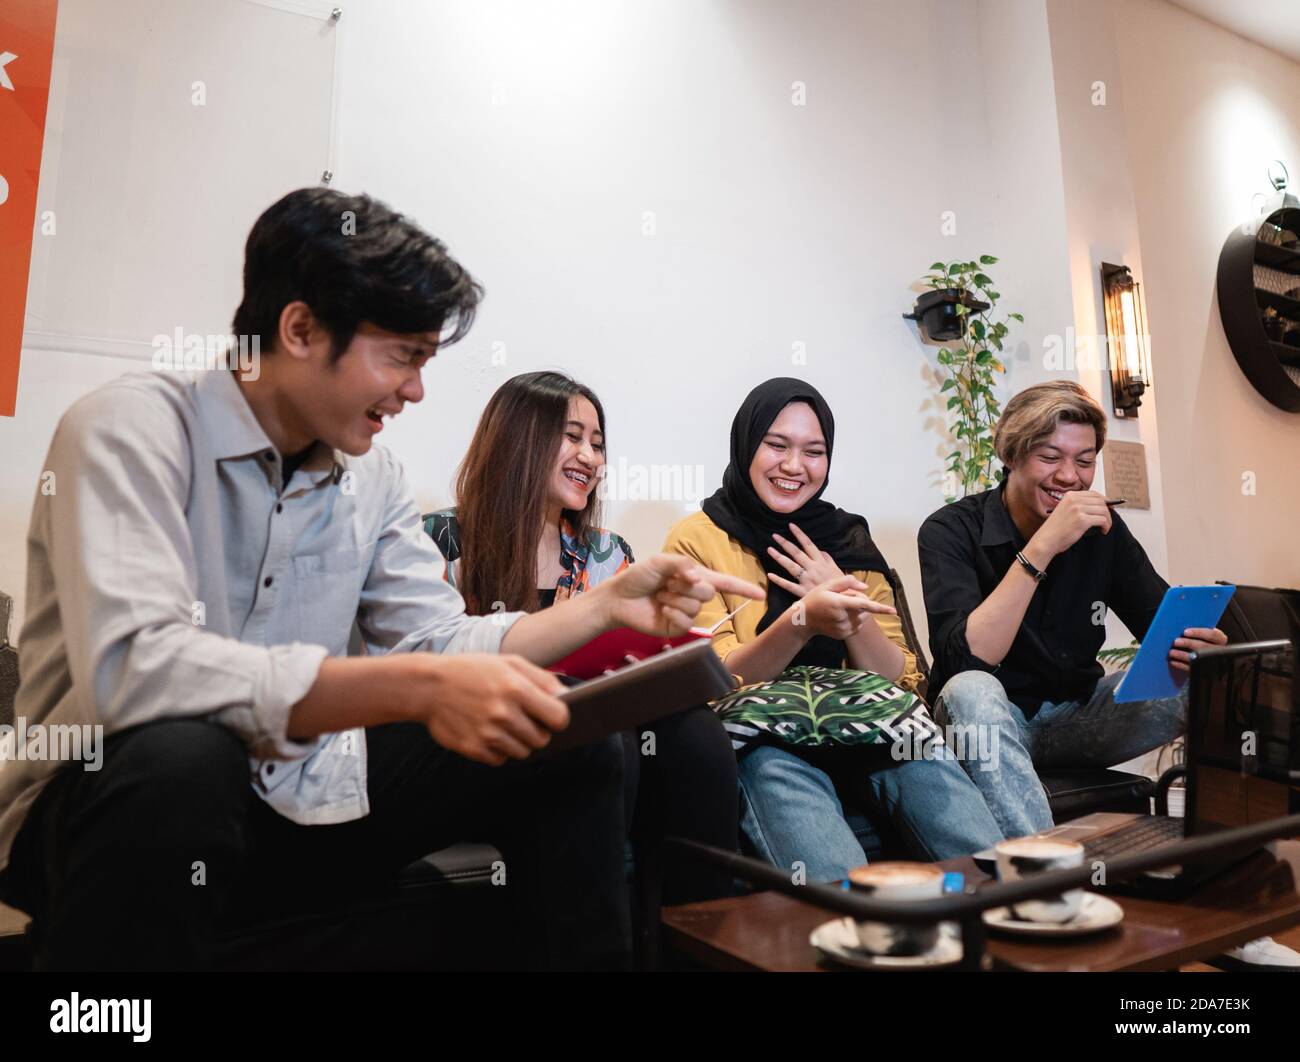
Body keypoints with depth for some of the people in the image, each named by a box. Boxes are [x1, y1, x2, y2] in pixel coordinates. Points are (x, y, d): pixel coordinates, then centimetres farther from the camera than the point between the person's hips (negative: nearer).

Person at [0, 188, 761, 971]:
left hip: (292, 802, 5)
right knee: (180, 757, -39)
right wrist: (418, 690, -39)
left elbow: (440, 645, 2)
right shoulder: (131, 429, -17)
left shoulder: (372, 477, 2)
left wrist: (608, 604, -9)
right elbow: (130, 666, -32)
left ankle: (594, 959, 9)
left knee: (570, 747, -7)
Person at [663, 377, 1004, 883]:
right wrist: (801, 621, -22)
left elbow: (902, 683, 10)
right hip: (759, 741, -4)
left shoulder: (847, 540, 14)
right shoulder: (696, 540, 3)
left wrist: (848, 609, -8)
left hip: (860, 732, 5)